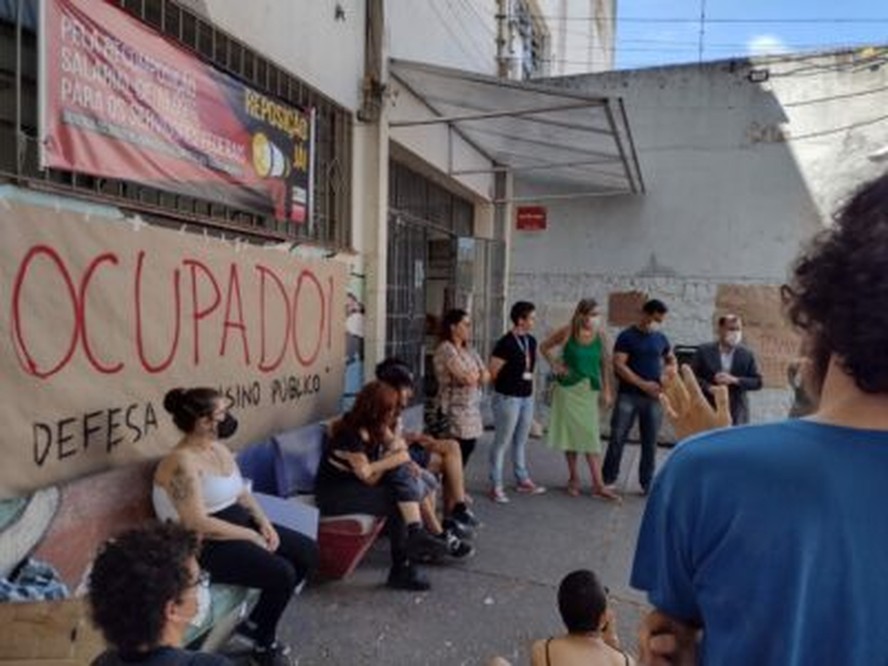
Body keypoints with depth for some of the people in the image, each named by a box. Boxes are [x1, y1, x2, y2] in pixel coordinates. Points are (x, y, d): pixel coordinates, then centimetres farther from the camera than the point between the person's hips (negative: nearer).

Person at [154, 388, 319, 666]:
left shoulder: (219, 448, 6)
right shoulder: (183, 463, -22)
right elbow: (198, 524, -27)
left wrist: (263, 522, -4)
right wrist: (252, 536, -20)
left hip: (240, 525, 10)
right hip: (206, 546, -9)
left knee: (308, 552, 2)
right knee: (282, 573, -24)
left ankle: (255, 622, 17)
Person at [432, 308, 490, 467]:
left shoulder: (469, 350, 14)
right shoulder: (446, 349, -13)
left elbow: (486, 375, 9)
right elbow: (467, 378, -20)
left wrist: (473, 376, -10)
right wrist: (478, 374, 1)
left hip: (471, 409, 8)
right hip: (454, 410, -8)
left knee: (467, 449, 10)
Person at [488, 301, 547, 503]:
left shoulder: (531, 341, 7)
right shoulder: (505, 343, -17)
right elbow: (493, 372, -14)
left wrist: (528, 385, 12)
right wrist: (505, 386, -1)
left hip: (527, 397, 7)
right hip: (508, 398, -7)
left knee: (521, 441, 18)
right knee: (502, 442, 1)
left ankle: (522, 480, 31)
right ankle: (496, 486, 10)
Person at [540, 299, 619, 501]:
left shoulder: (600, 334, -3)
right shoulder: (567, 332, -8)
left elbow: (604, 363, 4)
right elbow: (544, 347, 5)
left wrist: (607, 389, 3)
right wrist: (555, 365, -5)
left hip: (590, 389, 1)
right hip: (569, 387, -1)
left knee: (591, 435, 0)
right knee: (570, 432, 7)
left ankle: (598, 484, 3)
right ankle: (573, 479, 21)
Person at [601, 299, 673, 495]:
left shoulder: (661, 338, 10)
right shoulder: (627, 336, -4)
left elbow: (671, 359, 26)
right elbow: (618, 365, -12)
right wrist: (643, 384, -16)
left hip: (653, 397, 4)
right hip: (628, 396, -4)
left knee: (650, 442, 8)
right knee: (617, 438, 0)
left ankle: (647, 482, 18)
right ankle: (608, 478, 11)